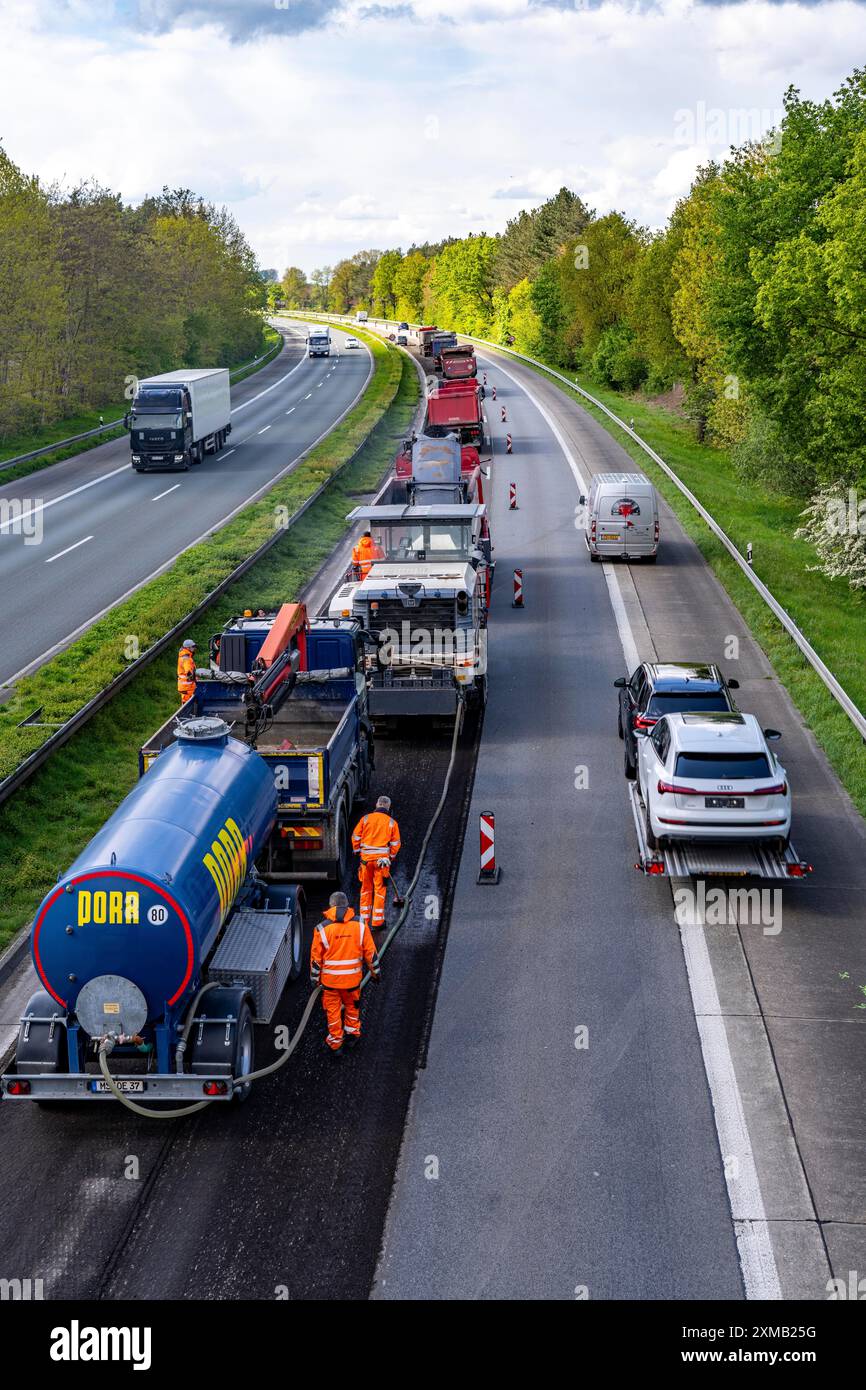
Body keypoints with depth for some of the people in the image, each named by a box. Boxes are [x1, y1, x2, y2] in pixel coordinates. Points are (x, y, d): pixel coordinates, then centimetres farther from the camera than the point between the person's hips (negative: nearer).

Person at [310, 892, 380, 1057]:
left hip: (329, 979, -1)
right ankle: (352, 1034, 39)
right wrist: (375, 971, 13)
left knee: (333, 1010, 15)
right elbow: (370, 952, -2)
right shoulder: (360, 925, -8)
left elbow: (315, 957, -6)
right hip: (353, 978, 1)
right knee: (352, 1005, 25)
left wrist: (315, 978, 7)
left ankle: (335, 1043, 25)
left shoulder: (322, 928, -12)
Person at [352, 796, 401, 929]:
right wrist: (391, 857, 15)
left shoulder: (366, 819, 0)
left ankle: (364, 919, 22)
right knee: (380, 889, 5)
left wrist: (357, 851, 19)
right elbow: (395, 843, 0)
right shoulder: (392, 822, -1)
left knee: (366, 888, 15)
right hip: (382, 860, -2)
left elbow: (355, 837, 4)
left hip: (366, 858, 2)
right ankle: (377, 922, 8)